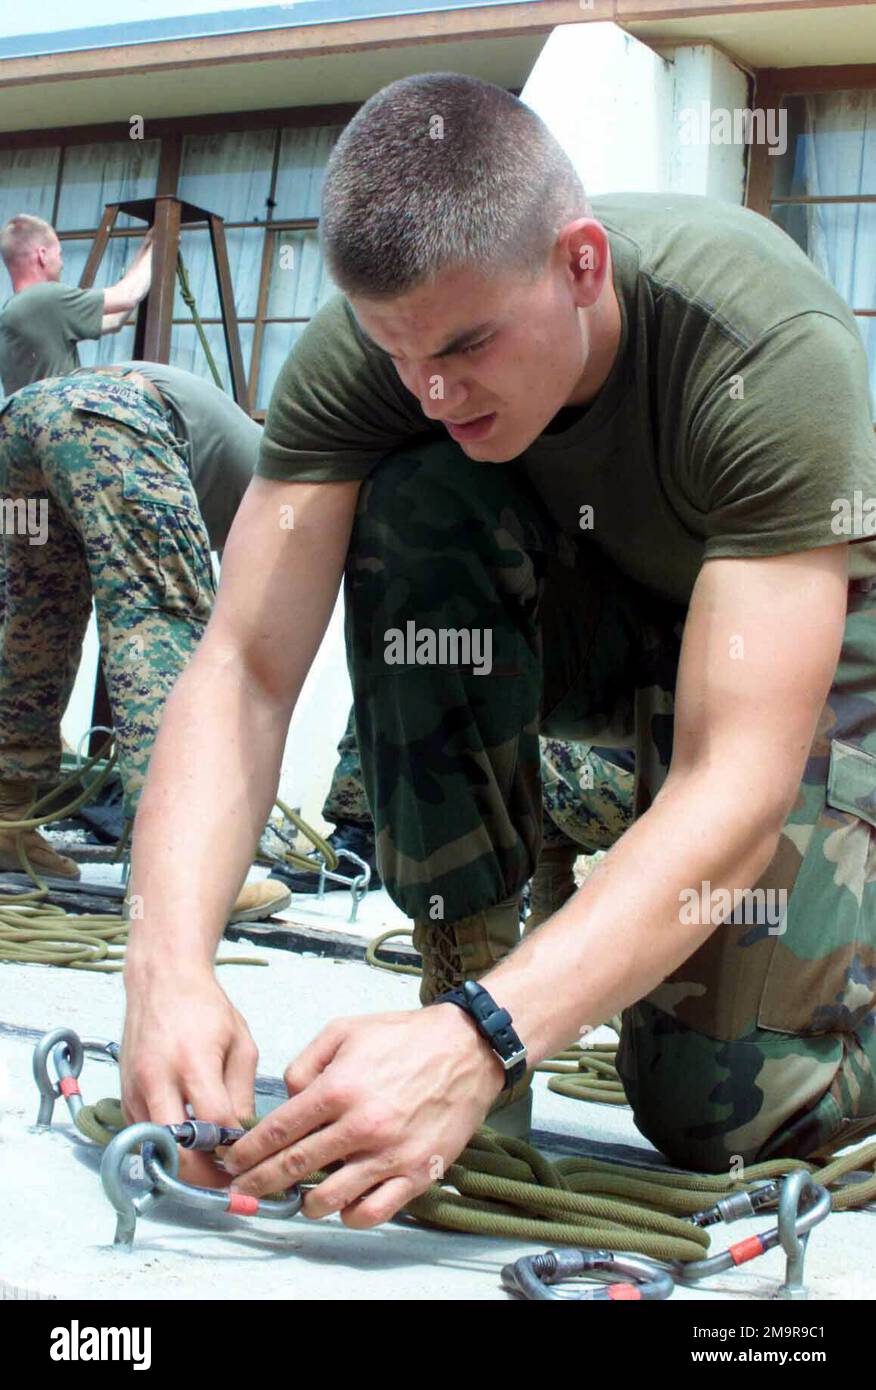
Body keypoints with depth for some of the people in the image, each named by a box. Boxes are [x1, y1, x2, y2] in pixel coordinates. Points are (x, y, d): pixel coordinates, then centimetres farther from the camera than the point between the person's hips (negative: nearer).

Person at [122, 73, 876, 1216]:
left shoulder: (775, 353, -37)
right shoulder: (368, 348, -26)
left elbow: (738, 788, -42)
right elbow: (243, 668, -28)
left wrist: (480, 1047, -52)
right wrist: (171, 963, -44)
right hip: (587, 617, 3)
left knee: (717, 1114, -17)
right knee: (412, 503, -30)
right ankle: (466, 944, -14)